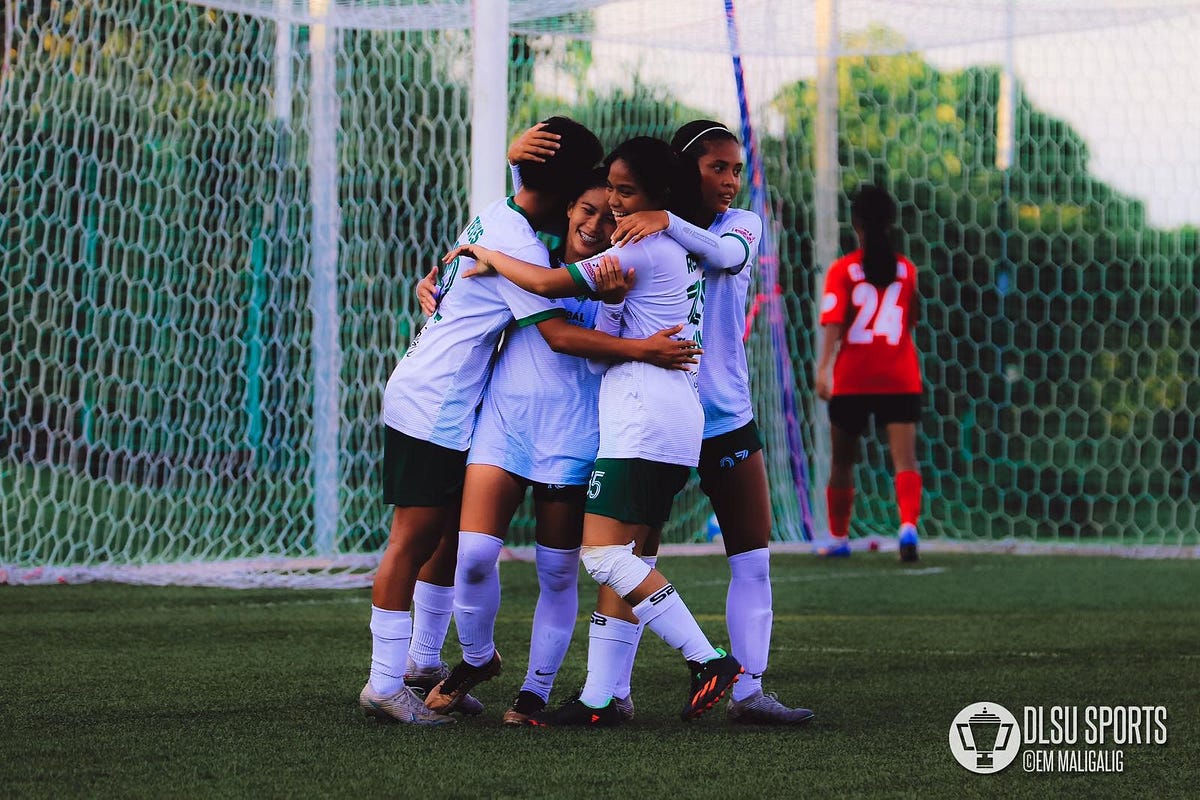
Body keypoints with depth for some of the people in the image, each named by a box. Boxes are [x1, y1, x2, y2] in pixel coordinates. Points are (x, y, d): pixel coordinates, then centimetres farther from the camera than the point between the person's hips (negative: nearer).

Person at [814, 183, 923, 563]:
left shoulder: (843, 270, -3)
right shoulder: (906, 269, 7)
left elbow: (833, 321, -14)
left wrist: (823, 367, -21)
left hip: (852, 379, -1)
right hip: (900, 379, 1)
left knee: (842, 461, 15)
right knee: (905, 458, -7)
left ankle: (838, 538, 25)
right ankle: (908, 525, -30)